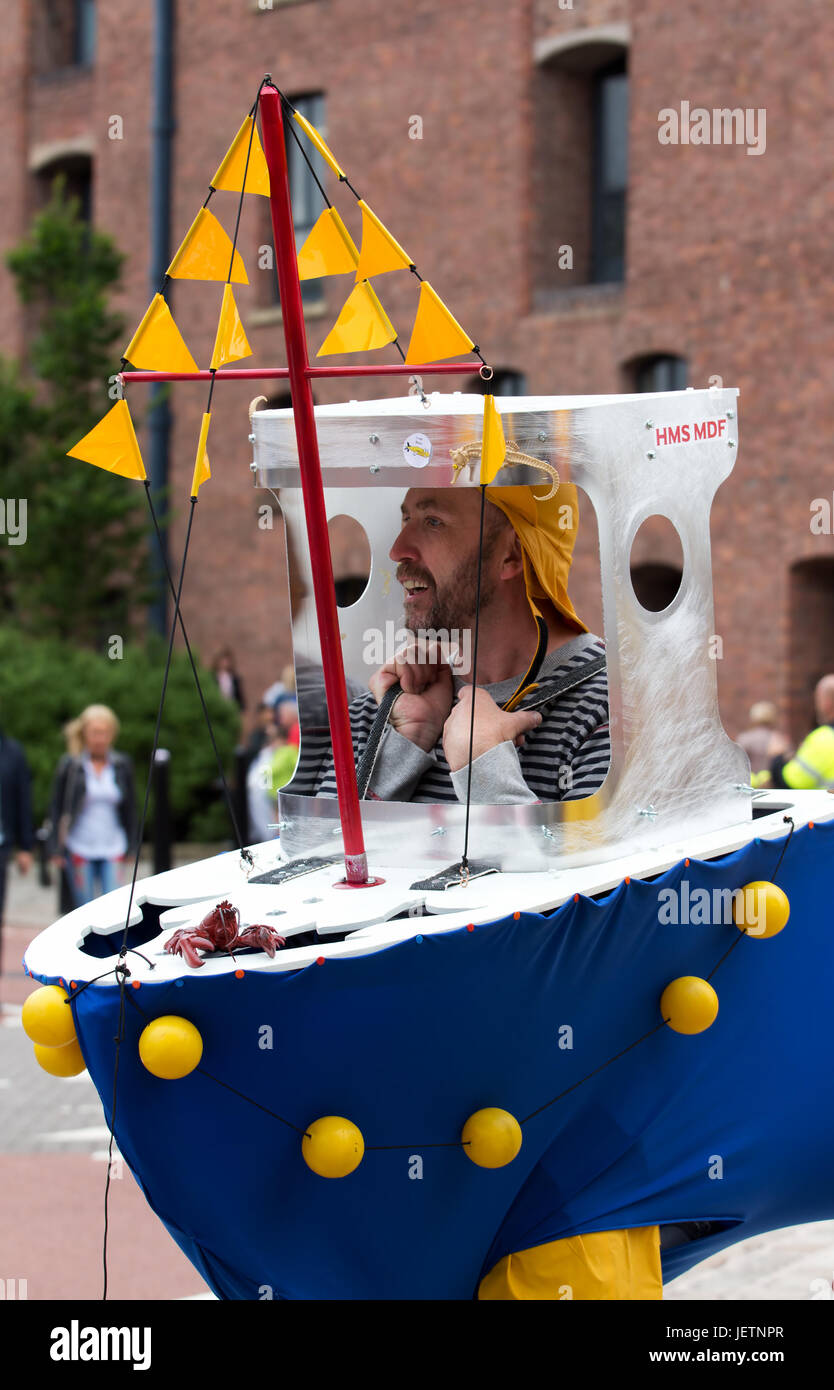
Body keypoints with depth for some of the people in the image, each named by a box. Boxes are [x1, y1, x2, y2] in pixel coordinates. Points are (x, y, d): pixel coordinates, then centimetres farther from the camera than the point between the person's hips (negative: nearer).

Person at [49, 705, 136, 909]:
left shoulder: (122, 765, 4)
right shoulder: (70, 766, -3)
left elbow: (129, 808, 12)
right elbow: (57, 808, 2)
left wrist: (130, 846, 10)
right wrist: (57, 849, -1)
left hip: (112, 848, 2)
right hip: (79, 849, -2)